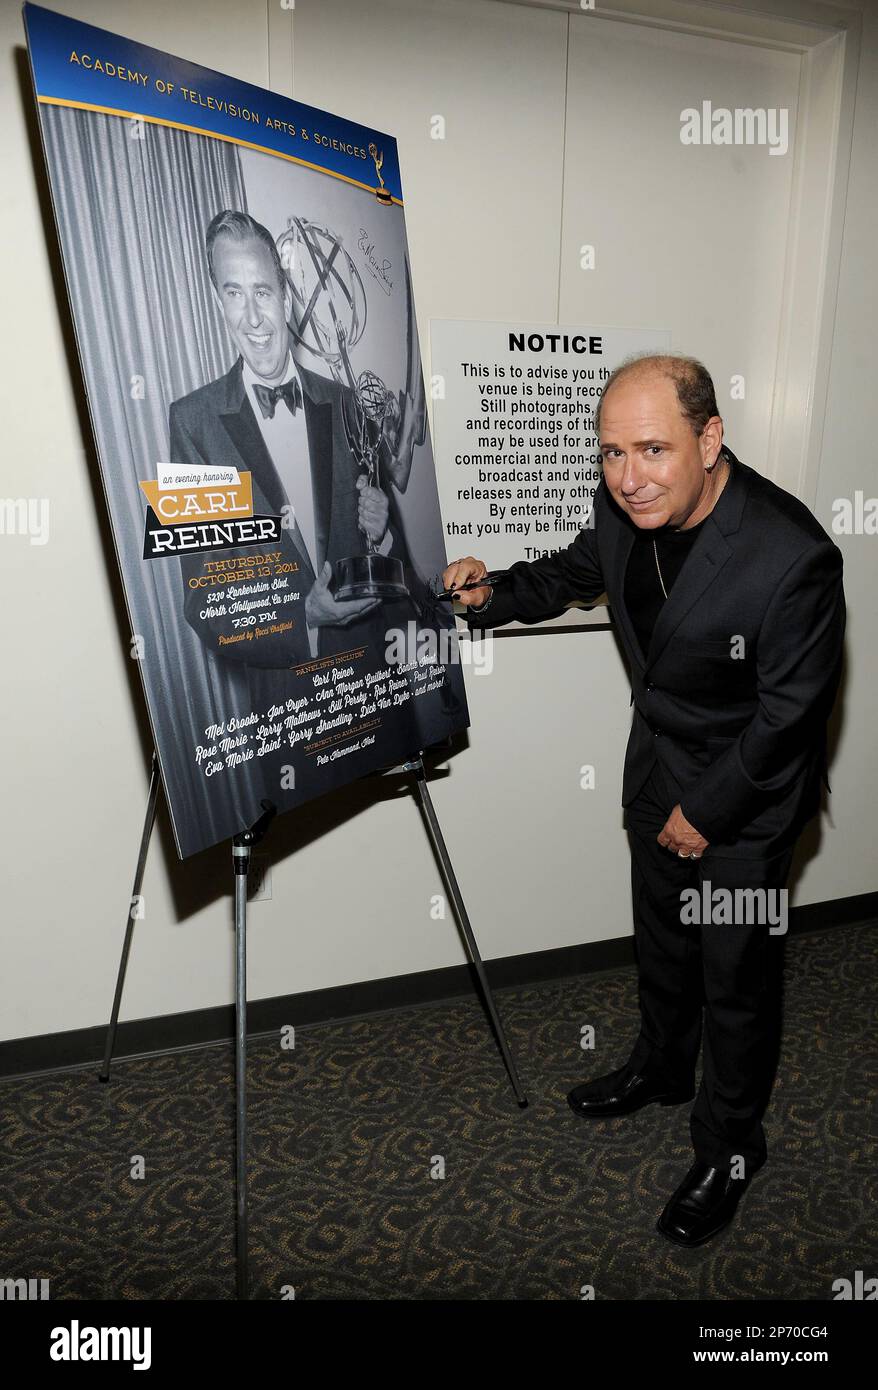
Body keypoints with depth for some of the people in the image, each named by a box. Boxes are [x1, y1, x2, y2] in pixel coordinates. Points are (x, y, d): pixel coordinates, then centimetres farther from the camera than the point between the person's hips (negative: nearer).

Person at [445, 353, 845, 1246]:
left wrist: (706, 813, -14)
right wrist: (492, 596, -7)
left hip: (745, 794, -6)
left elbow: (789, 711, -23)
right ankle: (661, 1069, 52)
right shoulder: (624, 507, -13)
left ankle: (729, 1147, 36)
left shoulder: (792, 557, -32)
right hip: (658, 761, 7)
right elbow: (577, 571, 9)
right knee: (660, 940, 25)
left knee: (736, 977, 10)